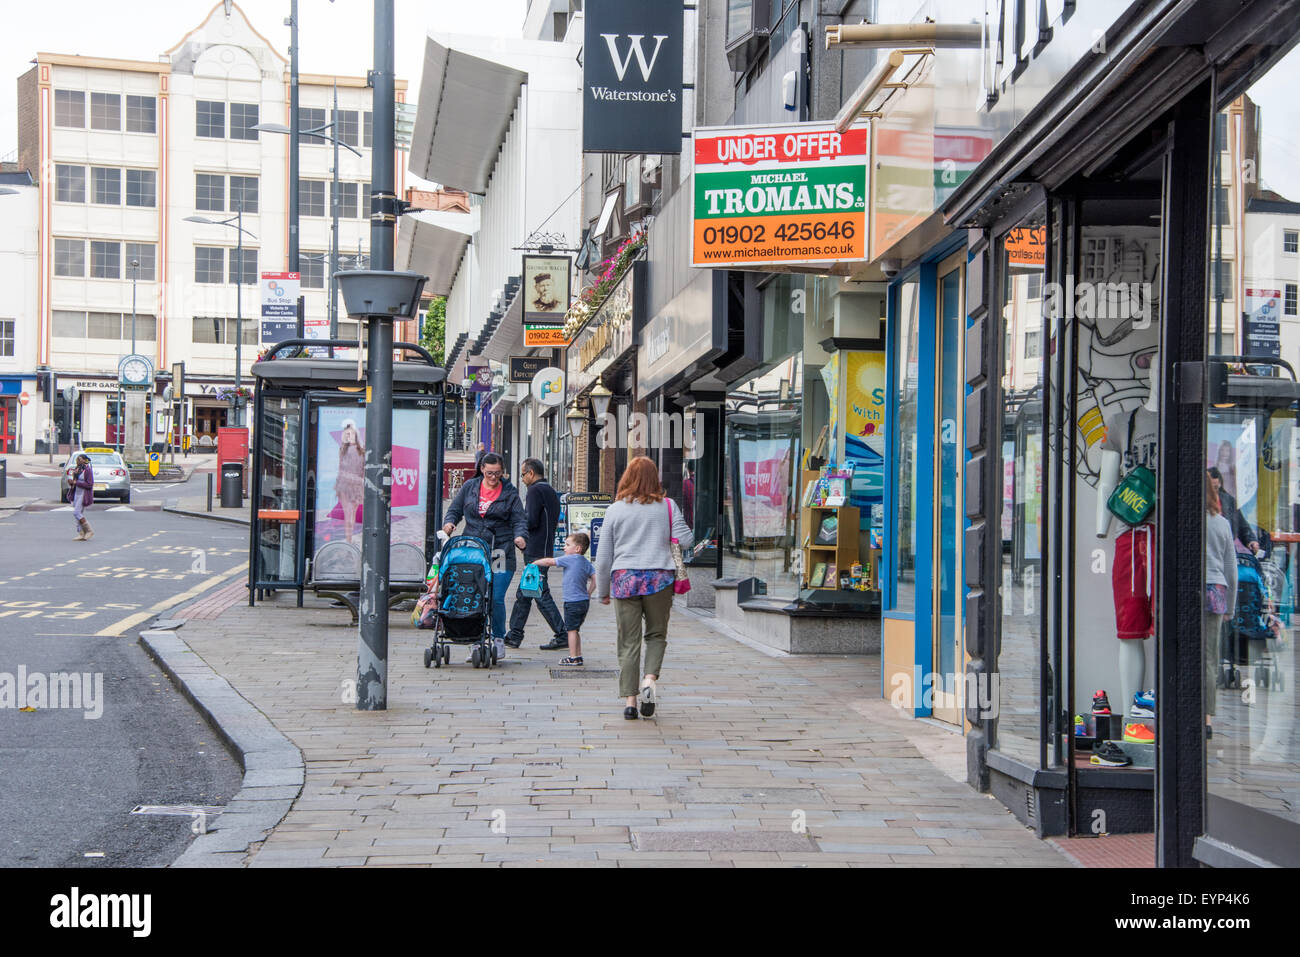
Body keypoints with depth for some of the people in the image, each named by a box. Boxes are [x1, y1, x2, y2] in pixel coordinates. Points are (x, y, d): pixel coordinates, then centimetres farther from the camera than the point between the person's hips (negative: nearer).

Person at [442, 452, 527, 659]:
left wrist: (520, 536, -18)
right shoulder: (469, 487, 11)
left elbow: (519, 520, 2)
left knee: (496, 599, -8)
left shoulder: (509, 493, 6)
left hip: (500, 554, -2)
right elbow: (455, 510, 17)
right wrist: (450, 522, -4)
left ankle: (498, 640, 8)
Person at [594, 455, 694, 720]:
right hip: (659, 578, 0)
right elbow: (686, 540, -4)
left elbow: (603, 556, 5)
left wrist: (603, 591, 14)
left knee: (628, 641, 5)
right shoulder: (667, 506, 2)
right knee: (656, 634, 15)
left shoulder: (615, 510, 4)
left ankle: (630, 699, 2)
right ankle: (650, 678, -9)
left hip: (624, 579, 0)